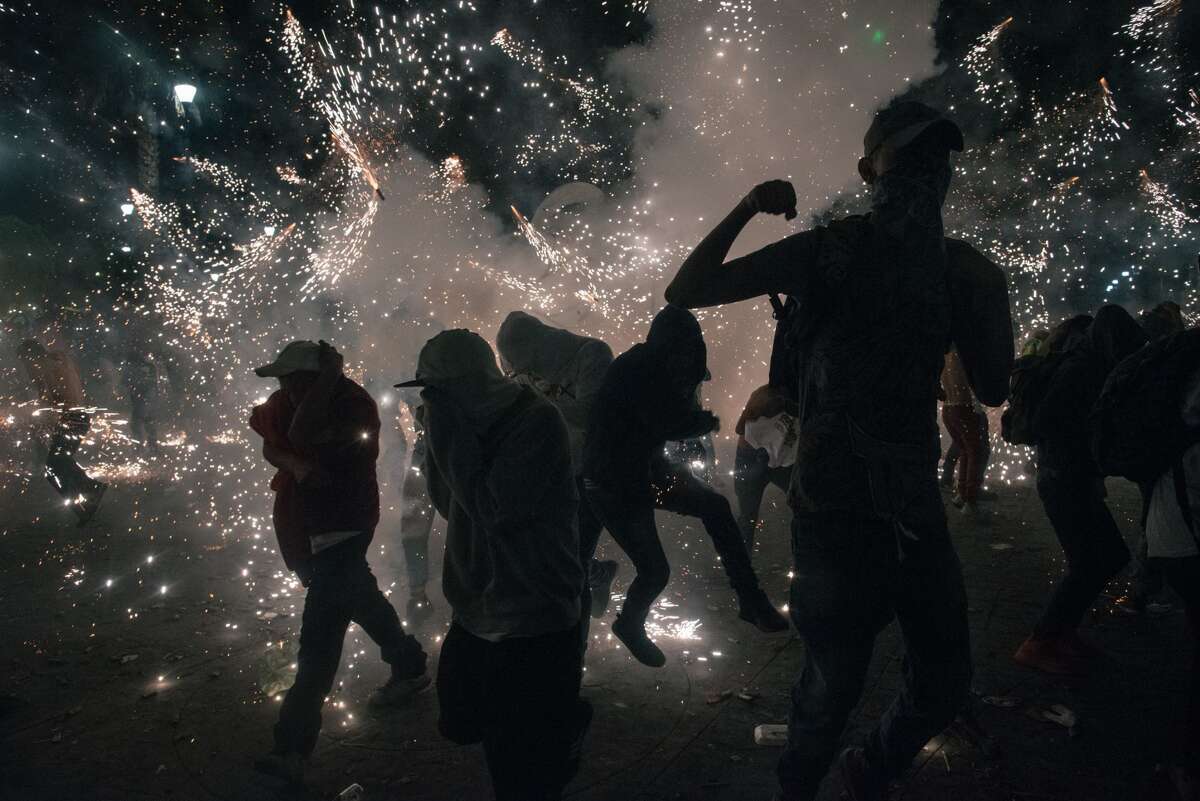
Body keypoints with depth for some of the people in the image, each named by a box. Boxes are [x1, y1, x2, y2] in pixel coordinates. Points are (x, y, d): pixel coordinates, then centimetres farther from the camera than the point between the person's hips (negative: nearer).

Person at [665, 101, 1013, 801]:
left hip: (917, 508, 5)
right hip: (836, 512, -5)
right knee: (835, 685, 5)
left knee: (946, 682, 14)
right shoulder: (830, 250, -5)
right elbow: (687, 292, -7)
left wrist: (992, 301, -8)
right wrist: (747, 208, -18)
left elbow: (993, 388, 6)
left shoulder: (954, 266, 6)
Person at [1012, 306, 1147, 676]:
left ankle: (1061, 629, 23)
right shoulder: (1079, 369, -17)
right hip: (1066, 482, -10)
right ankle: (1038, 645, 2)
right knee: (1087, 565, -7)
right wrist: (1080, 460, -17)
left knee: (1112, 555, 15)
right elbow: (1045, 424, -25)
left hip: (1079, 482, 10)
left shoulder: (1090, 368, 12)